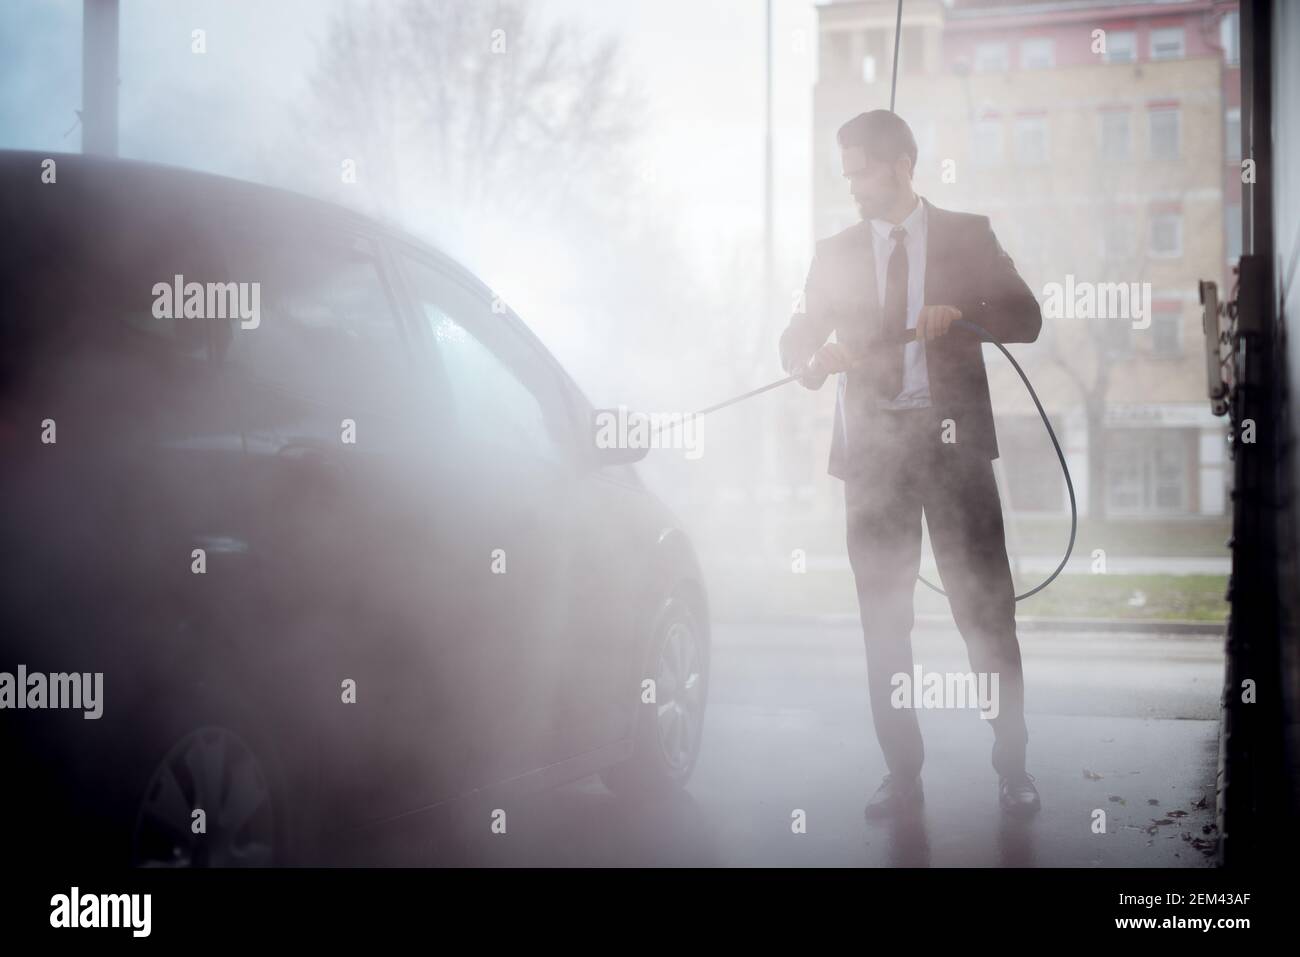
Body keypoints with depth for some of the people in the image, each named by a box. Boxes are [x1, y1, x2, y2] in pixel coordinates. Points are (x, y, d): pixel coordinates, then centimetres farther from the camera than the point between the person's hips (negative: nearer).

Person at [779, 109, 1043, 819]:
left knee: (986, 607, -3)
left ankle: (1012, 768, 7)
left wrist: (962, 311, -17)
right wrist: (818, 358, -14)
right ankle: (902, 772, 12)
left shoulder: (967, 235, 7)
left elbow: (1026, 320, 1)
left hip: (953, 439, -2)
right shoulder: (836, 252, 13)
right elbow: (795, 342, 10)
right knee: (883, 616, 4)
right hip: (873, 443, 2)